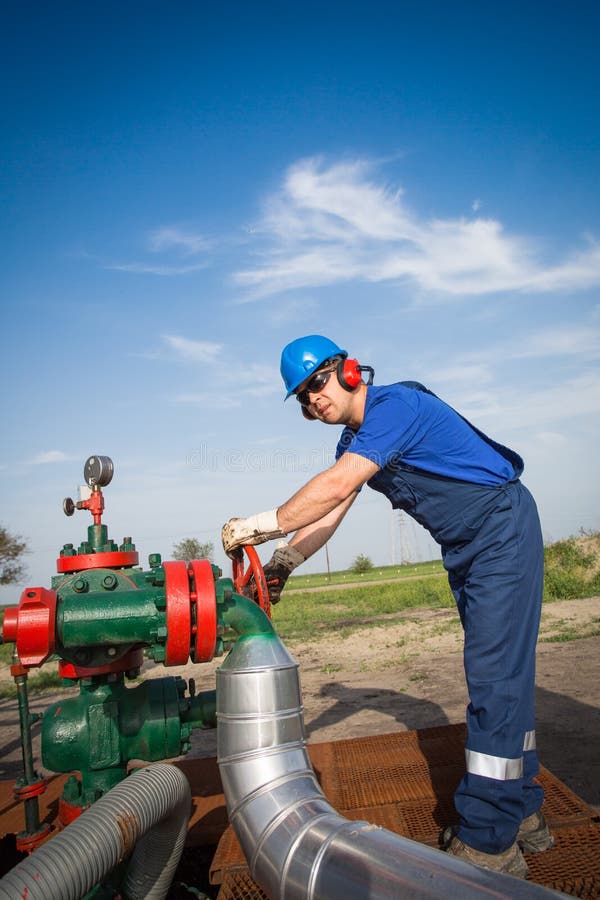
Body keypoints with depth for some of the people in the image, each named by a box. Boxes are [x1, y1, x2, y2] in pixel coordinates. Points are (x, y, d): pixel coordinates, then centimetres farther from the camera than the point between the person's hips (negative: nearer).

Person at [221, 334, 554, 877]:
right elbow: (328, 515, 2)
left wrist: (257, 526, -29)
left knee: (496, 679, -10)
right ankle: (523, 815, 25)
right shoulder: (355, 440, 6)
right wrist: (281, 564, -10)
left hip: (504, 530, -9)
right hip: (463, 549, 9)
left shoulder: (395, 405, -23)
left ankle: (489, 843, -2)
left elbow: (334, 489, -33)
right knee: (497, 676, 13)